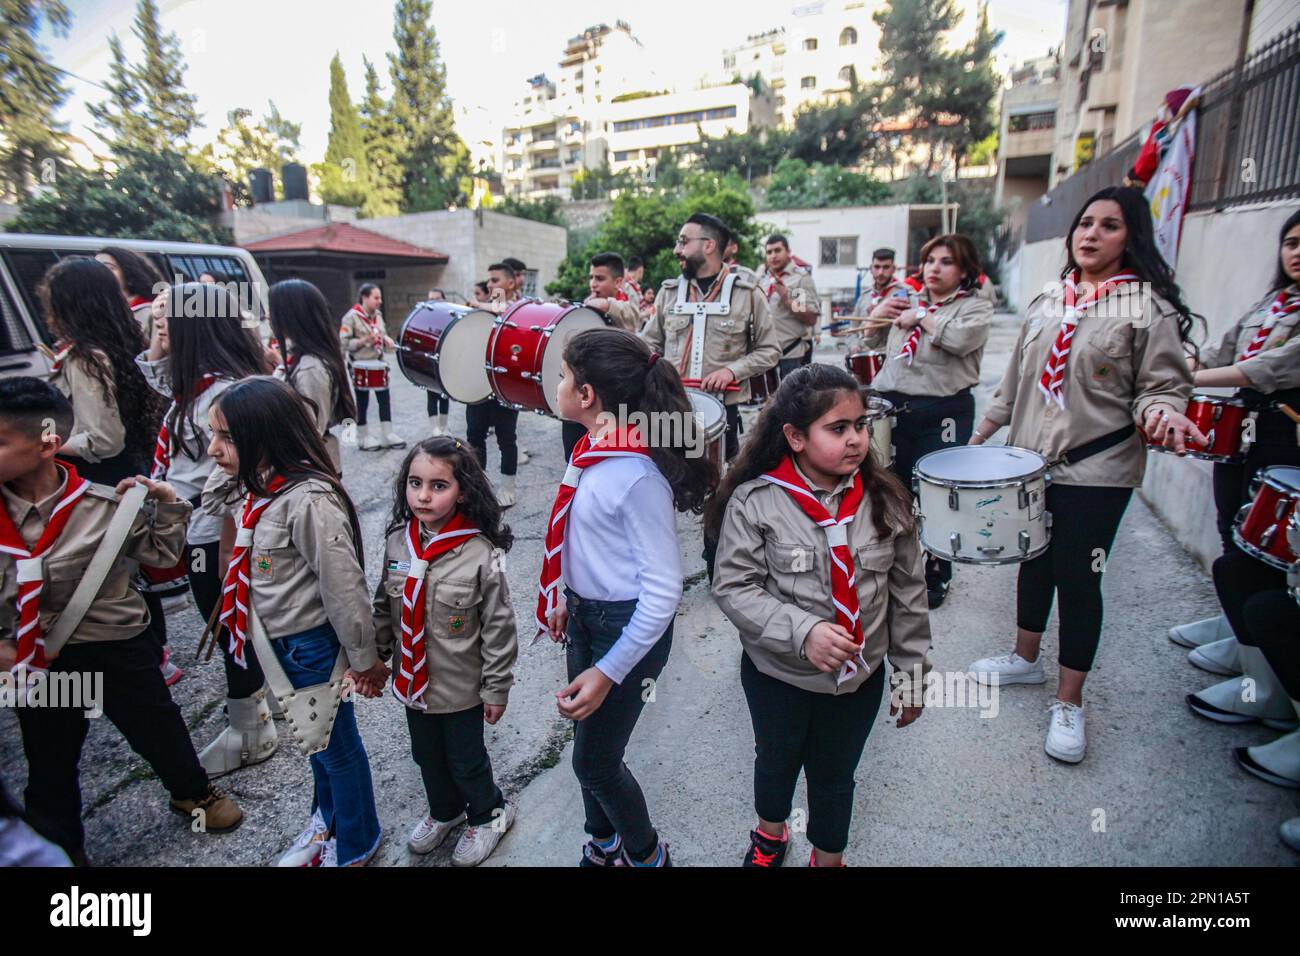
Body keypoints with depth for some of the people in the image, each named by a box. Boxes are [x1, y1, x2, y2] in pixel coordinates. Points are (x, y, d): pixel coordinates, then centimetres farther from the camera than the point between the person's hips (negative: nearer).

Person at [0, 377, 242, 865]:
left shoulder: (104, 505, -17)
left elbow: (161, 553, -2)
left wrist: (167, 506, -16)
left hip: (117, 649, -3)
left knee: (157, 728, 16)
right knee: (48, 760, 20)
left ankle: (193, 792, 45)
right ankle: (60, 846, 44)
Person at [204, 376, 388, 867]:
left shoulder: (308, 500, -29)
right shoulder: (255, 487, -2)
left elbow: (343, 585, -25)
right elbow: (212, 503, 19)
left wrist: (364, 658, -16)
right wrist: (226, 467, 0)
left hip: (313, 644, -8)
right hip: (277, 641, 8)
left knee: (335, 743, 13)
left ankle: (354, 845, 37)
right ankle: (327, 819, 51)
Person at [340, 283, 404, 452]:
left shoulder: (378, 315, 5)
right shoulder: (351, 317, -15)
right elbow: (344, 343, -17)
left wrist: (386, 339, -3)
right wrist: (364, 341, -27)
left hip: (378, 362, 6)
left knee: (384, 398, 3)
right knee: (362, 401, 5)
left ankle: (388, 434, 10)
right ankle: (364, 437, 16)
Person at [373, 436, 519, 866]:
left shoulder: (480, 555, -25)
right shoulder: (397, 541, -9)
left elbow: (498, 628, -17)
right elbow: (384, 607, 5)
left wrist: (496, 689, -11)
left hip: (462, 688, -5)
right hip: (413, 682, 5)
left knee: (466, 759, 17)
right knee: (427, 755, 26)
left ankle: (489, 813, 46)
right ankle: (444, 810, 54)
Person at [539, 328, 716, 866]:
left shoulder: (638, 475, -27)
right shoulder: (591, 449, -1)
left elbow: (664, 590, -24)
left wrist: (609, 672, -22)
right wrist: (565, 598, 20)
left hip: (629, 625, -8)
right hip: (585, 614, 8)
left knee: (595, 762, 8)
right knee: (587, 738, 22)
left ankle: (645, 854, 37)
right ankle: (603, 846, 49)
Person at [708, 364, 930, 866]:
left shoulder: (885, 500, -11)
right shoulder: (754, 502, -21)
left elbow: (908, 592, -2)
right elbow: (733, 587, -18)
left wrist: (911, 672, 4)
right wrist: (802, 631, -30)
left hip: (860, 676, 1)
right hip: (777, 674, -1)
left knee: (835, 774, 21)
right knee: (776, 762, 25)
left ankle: (828, 857, 51)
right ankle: (770, 835, 58)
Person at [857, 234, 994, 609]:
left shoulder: (976, 306, 2)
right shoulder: (909, 300, 18)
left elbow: (961, 339, -20)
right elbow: (871, 340, 23)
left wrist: (920, 318, -8)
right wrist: (880, 312, 5)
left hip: (941, 414, -5)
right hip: (892, 405, 5)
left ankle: (936, 578, 18)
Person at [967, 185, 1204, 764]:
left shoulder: (1149, 308, -6)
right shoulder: (1046, 303, 9)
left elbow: (1163, 387, -6)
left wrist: (1160, 413, -28)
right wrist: (980, 435, 14)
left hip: (1097, 472, -5)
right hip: (1030, 462, 5)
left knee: (1077, 578, 1)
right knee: (1034, 562, 17)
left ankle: (1069, 703, 17)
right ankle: (1026, 658, 38)